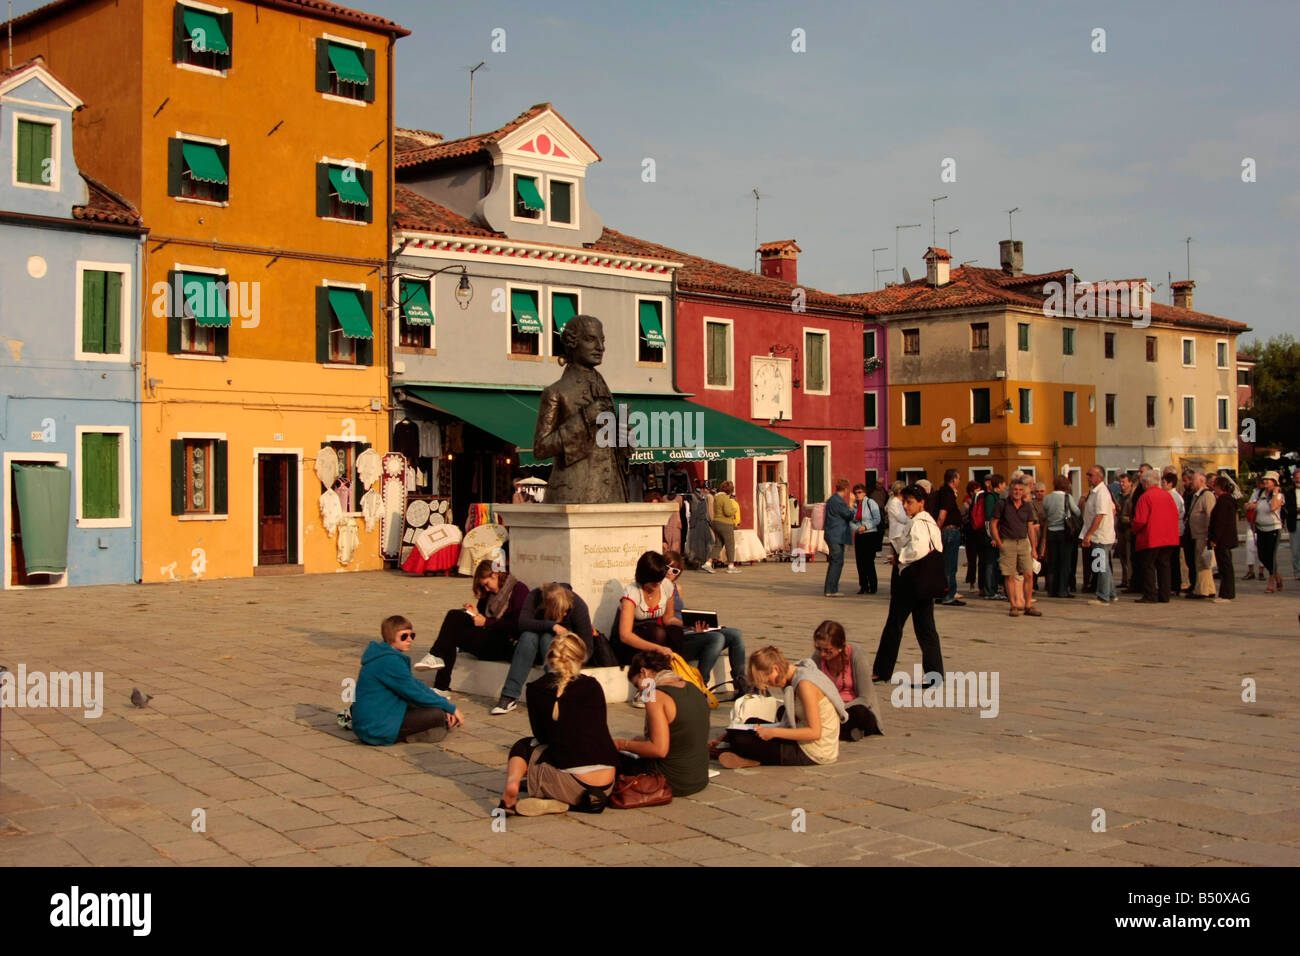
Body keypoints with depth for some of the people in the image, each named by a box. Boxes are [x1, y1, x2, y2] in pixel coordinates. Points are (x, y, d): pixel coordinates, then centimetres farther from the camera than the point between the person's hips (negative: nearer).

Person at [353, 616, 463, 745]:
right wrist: (451, 708, -9)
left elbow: (416, 685, 14)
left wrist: (445, 704, 4)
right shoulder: (390, 661, -19)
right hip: (375, 729, -10)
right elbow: (415, 693, -17)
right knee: (437, 714, -17)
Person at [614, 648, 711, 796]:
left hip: (674, 783, -9)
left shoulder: (657, 696, -17)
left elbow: (659, 749, -22)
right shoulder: (693, 689, 8)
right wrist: (645, 739, 16)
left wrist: (624, 744, -8)